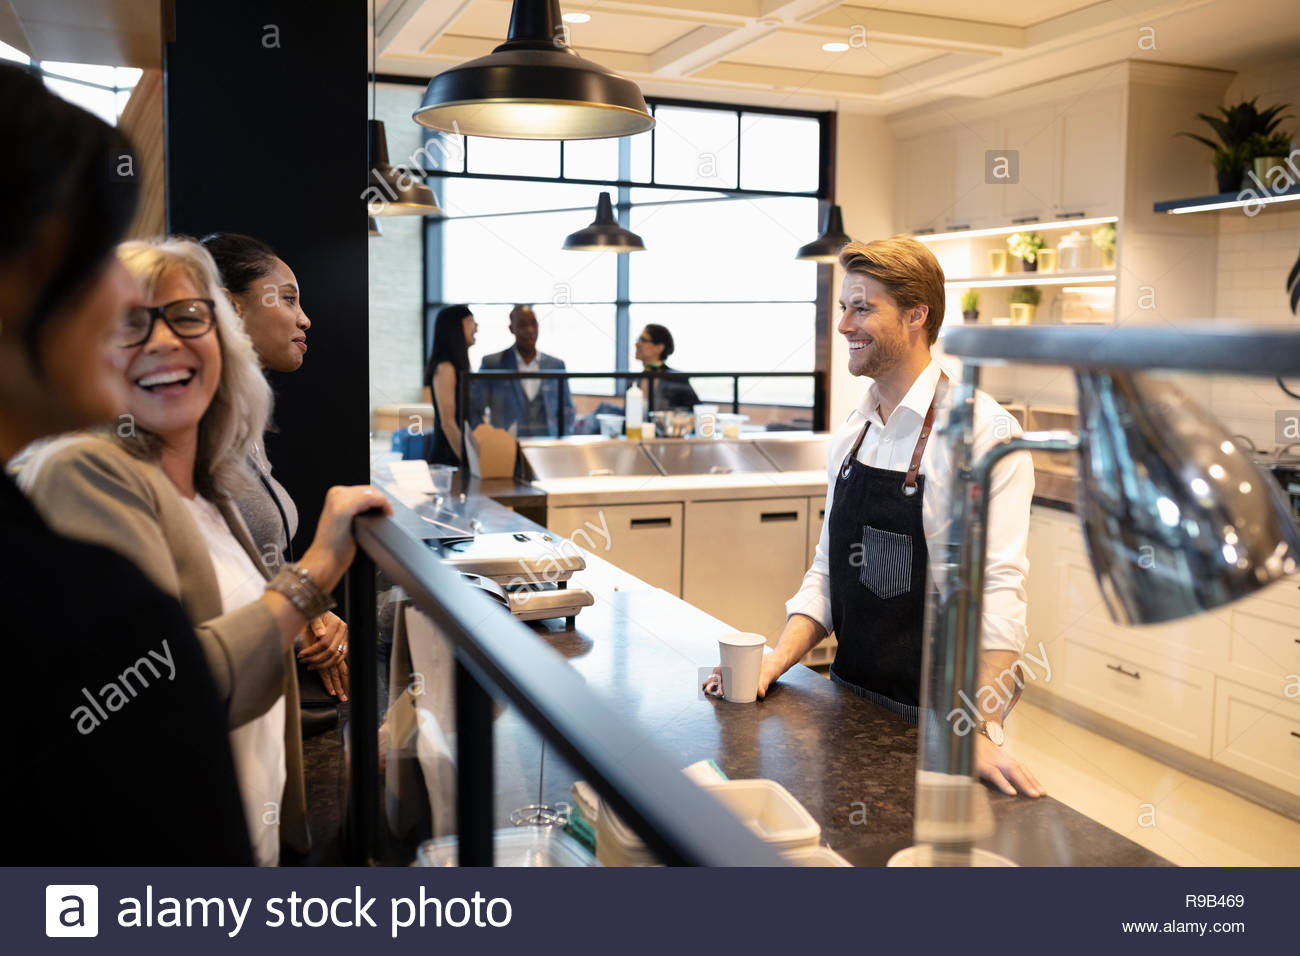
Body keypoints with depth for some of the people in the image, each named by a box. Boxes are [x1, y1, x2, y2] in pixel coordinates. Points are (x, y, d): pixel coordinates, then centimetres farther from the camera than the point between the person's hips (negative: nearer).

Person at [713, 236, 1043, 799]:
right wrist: (776, 662, -4)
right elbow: (829, 569, 9)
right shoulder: (853, 433, 6)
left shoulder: (984, 433, -16)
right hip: (850, 699, 7)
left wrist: (980, 730, -31)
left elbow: (998, 590, -23)